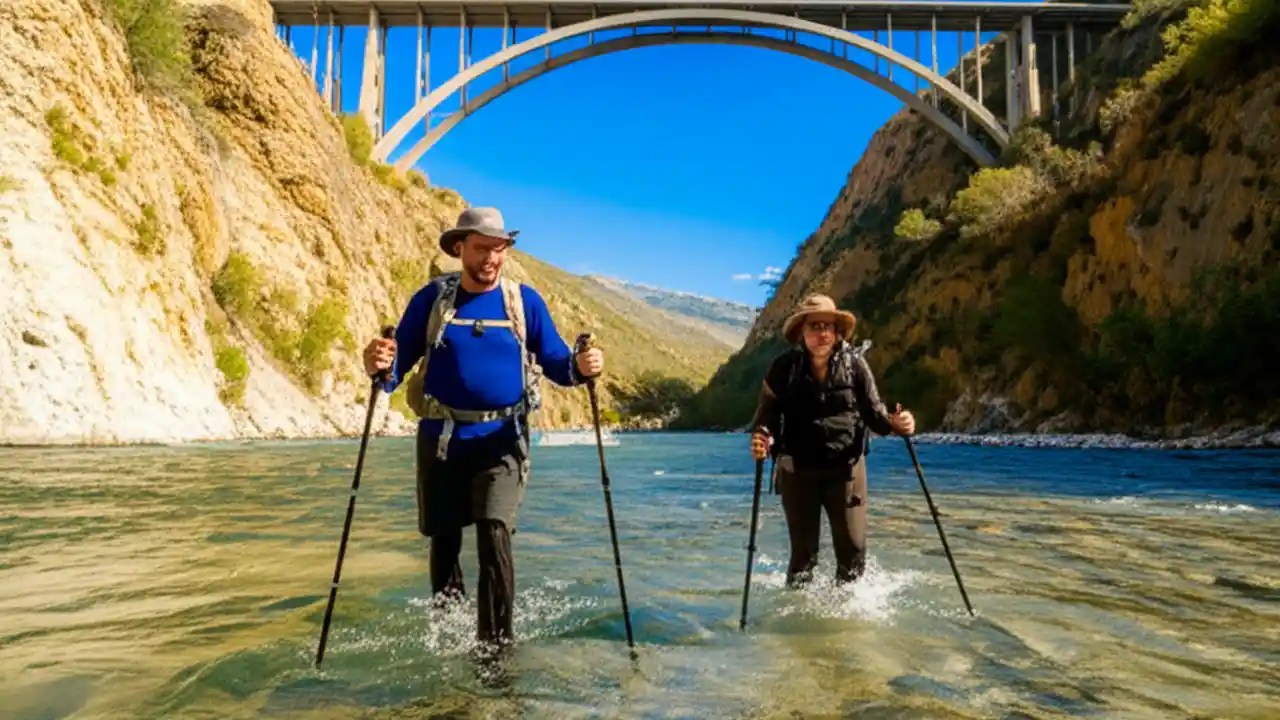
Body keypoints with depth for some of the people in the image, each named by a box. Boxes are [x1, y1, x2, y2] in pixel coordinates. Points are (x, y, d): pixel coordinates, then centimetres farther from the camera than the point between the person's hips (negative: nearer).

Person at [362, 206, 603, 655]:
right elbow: (400, 362, -3)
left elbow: (553, 361, 0)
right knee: (444, 539, 13)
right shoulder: (431, 298, 0)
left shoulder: (524, 301, 1)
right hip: (441, 438, 1)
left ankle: (494, 644, -2)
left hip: (501, 439, -1)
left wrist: (580, 367, -21)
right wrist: (380, 367, -26)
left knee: (495, 533, -16)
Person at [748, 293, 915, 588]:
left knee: (853, 547, 6)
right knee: (803, 551, 10)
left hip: (846, 467, 1)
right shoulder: (784, 368, -7)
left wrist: (895, 424, -21)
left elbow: (873, 410, 0)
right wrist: (761, 437, -29)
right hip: (798, 470, -1)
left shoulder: (854, 364, -6)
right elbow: (767, 412, -7)